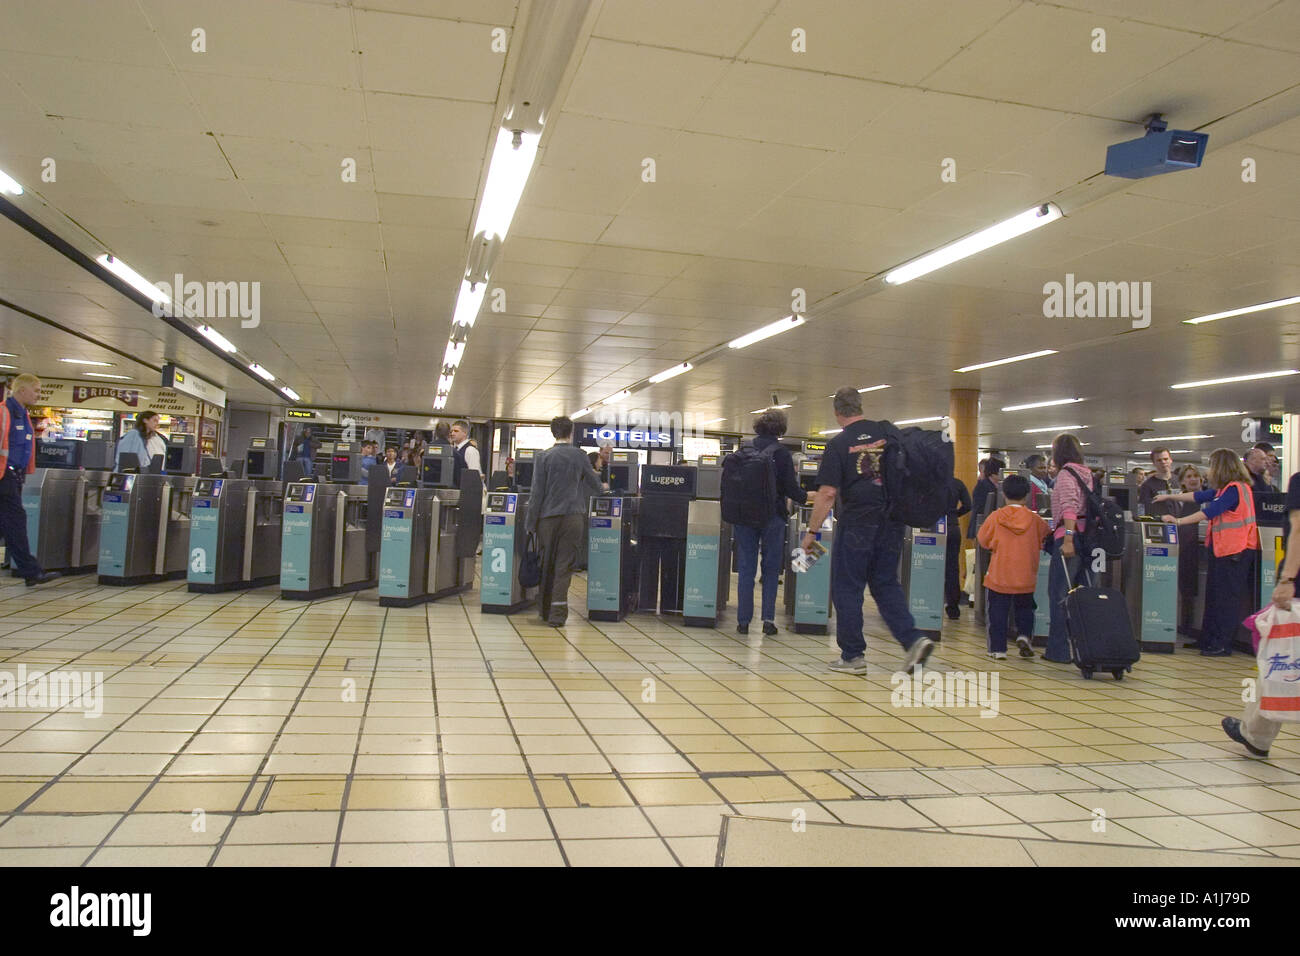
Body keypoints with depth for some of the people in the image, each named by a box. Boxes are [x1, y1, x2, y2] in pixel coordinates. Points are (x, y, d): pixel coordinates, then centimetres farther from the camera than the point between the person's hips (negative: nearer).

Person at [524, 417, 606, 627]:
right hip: (573, 517, 0)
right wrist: (602, 487, 39)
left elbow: (537, 493, -4)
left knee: (546, 564, 12)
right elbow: (594, 486, 15)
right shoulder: (579, 456, 3)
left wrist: (530, 523, 2)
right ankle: (557, 614, -4)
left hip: (548, 517, 0)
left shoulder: (544, 457, -2)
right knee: (564, 565, 1)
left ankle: (544, 610, 22)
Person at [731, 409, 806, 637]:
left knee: (746, 568, 7)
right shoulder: (781, 452, -6)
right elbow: (790, 488, -7)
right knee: (771, 569, 10)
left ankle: (743, 621, 8)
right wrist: (806, 497, 11)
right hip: (772, 516, -2)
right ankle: (768, 618, 5)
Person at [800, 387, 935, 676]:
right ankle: (913, 639, 1)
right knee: (886, 584, 16)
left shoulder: (838, 445, -7)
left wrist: (811, 531, -7)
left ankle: (852, 656, 10)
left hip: (857, 523, -5)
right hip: (892, 519, 5)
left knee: (847, 588, 6)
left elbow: (828, 493, -12)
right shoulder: (888, 432, 6)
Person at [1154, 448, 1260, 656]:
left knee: (1226, 599, -5)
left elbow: (1209, 512, -19)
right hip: (1223, 549, 9)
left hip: (1236, 551, -9)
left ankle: (1221, 645, -1)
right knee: (1215, 596, 11)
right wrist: (1169, 497, 25)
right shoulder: (1225, 490, 14)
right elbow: (1200, 496, 23)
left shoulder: (1235, 489, -15)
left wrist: (1179, 521, -16)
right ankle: (1209, 640, 15)